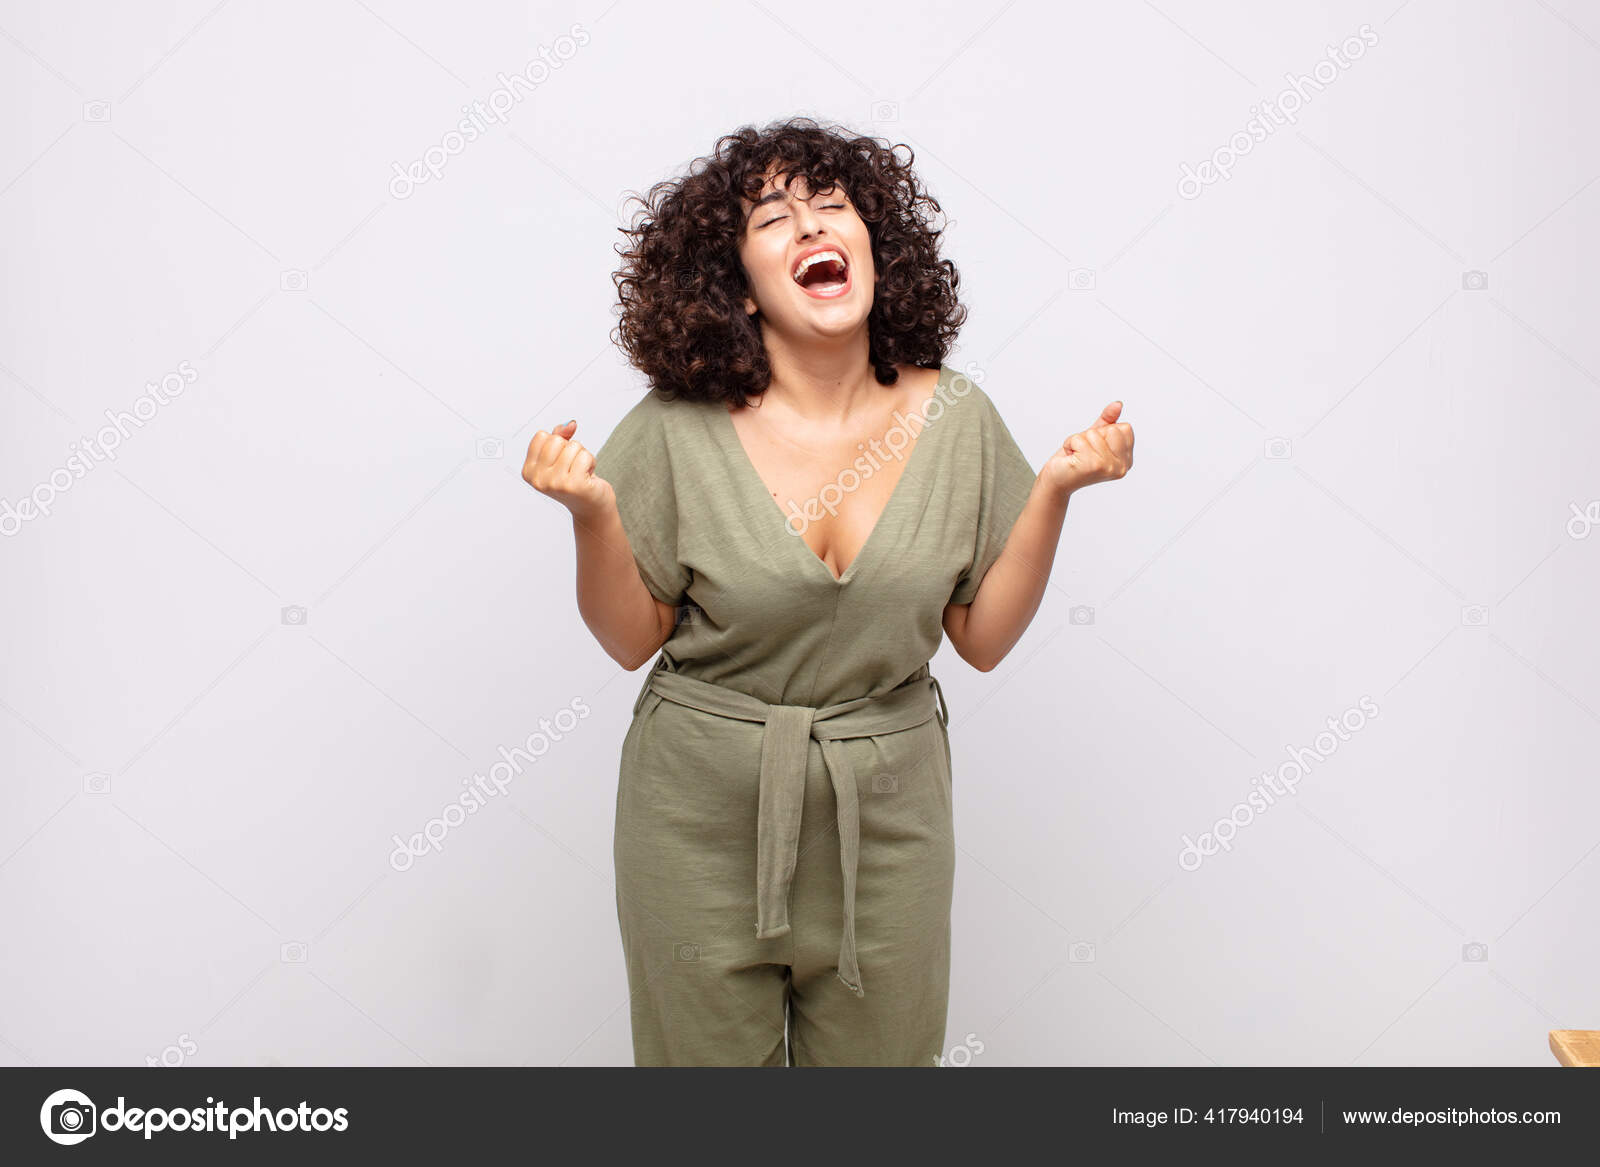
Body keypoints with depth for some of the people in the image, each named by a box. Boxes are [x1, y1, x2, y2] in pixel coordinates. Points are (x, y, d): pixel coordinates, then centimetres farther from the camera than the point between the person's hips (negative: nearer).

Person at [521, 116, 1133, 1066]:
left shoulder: (955, 419, -7)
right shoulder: (680, 430, -13)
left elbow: (984, 639, -3)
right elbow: (633, 639, -5)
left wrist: (1055, 488, -13)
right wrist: (591, 511, -21)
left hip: (886, 808, 2)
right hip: (706, 808, -1)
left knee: (881, 1049, 19)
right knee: (706, 1049, 17)